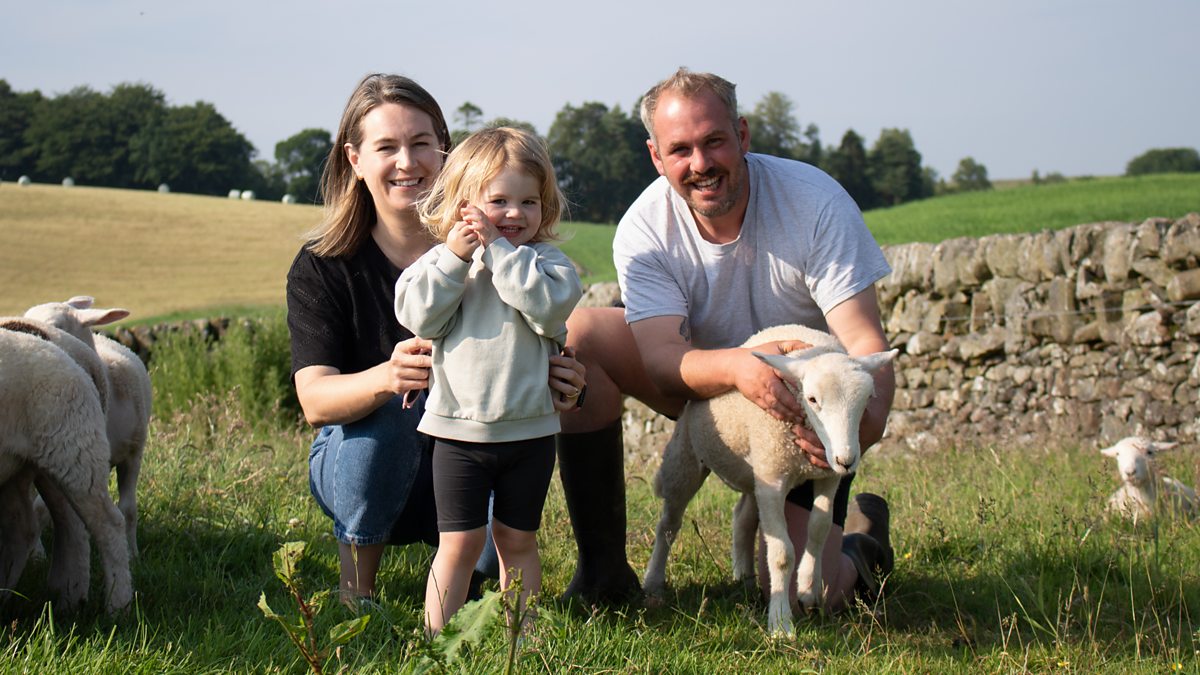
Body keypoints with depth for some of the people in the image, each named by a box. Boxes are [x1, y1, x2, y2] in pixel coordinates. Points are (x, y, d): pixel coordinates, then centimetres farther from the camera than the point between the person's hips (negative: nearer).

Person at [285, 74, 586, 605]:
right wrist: (385, 377, -43)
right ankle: (356, 585, -12)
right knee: (390, 410, -33)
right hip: (360, 455, -1)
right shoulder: (321, 268, -10)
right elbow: (314, 397, -21)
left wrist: (550, 381, -32)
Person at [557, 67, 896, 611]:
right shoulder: (644, 230, -18)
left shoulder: (815, 202, -23)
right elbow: (663, 360, -28)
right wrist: (738, 366, -51)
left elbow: (865, 341, -28)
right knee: (578, 334, -22)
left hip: (809, 405, -3)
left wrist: (867, 416, -51)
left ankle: (862, 538, 20)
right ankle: (603, 568, -12)